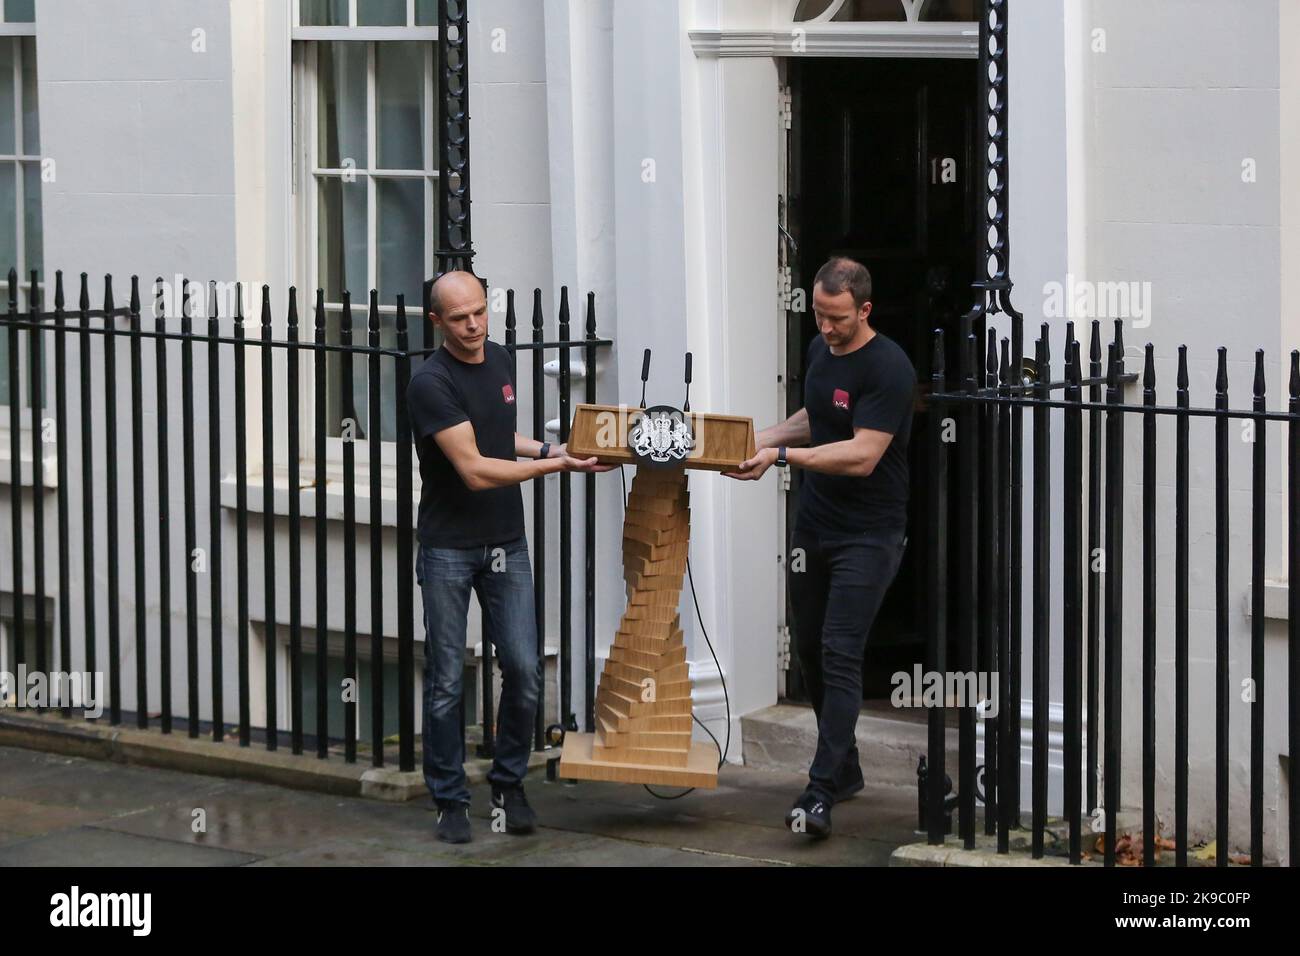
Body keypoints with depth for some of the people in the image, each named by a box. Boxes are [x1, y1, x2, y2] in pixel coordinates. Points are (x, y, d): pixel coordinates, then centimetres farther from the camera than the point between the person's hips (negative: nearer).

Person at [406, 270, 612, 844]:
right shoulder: (432, 383, -17)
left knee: (524, 672, 1)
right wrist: (557, 467, -22)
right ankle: (450, 801, 11)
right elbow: (474, 469, -21)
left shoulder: (499, 361, 6)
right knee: (446, 681, 0)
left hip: (506, 543, 5)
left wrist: (544, 448, 6)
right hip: (448, 549, -5)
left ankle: (509, 785, 18)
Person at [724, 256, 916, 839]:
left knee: (840, 654, -14)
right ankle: (845, 768, 26)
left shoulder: (888, 368, -17)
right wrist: (761, 438, 14)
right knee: (810, 649, 11)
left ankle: (821, 792, -17)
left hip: (868, 533, -8)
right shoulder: (820, 350, 10)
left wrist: (783, 455, -26)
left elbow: (862, 456, -23)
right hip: (814, 522, 8)